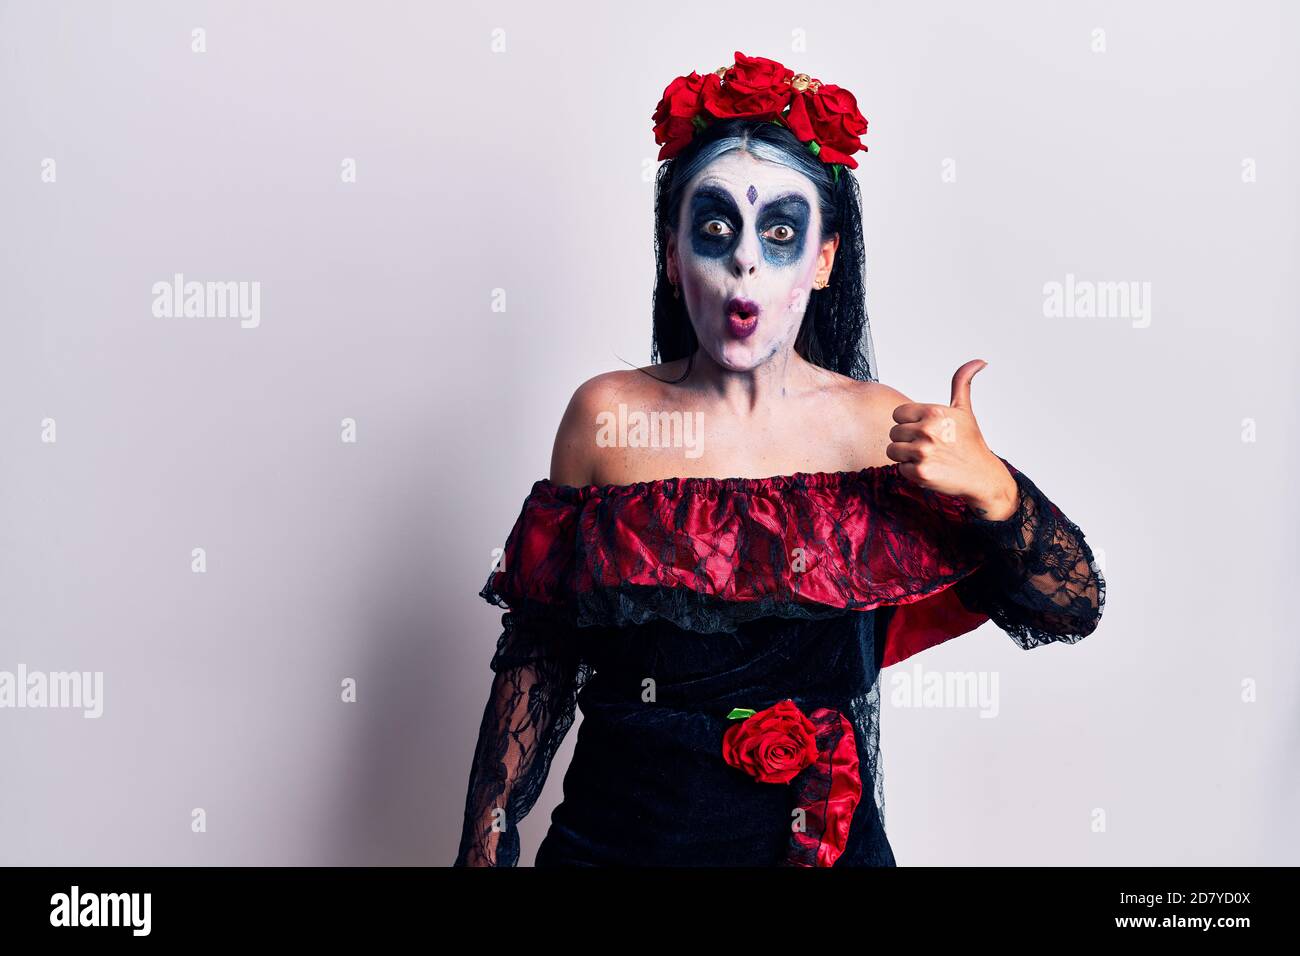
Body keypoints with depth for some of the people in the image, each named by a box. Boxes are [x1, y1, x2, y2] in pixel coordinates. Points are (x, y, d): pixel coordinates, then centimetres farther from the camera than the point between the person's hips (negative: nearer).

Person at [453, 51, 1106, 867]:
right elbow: (539, 655, -2)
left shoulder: (884, 431, -8)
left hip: (820, 841, 0)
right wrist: (485, 845, -3)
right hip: (613, 838, 0)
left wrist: (989, 486, -23)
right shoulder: (606, 417, -7)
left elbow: (1071, 611, -5)